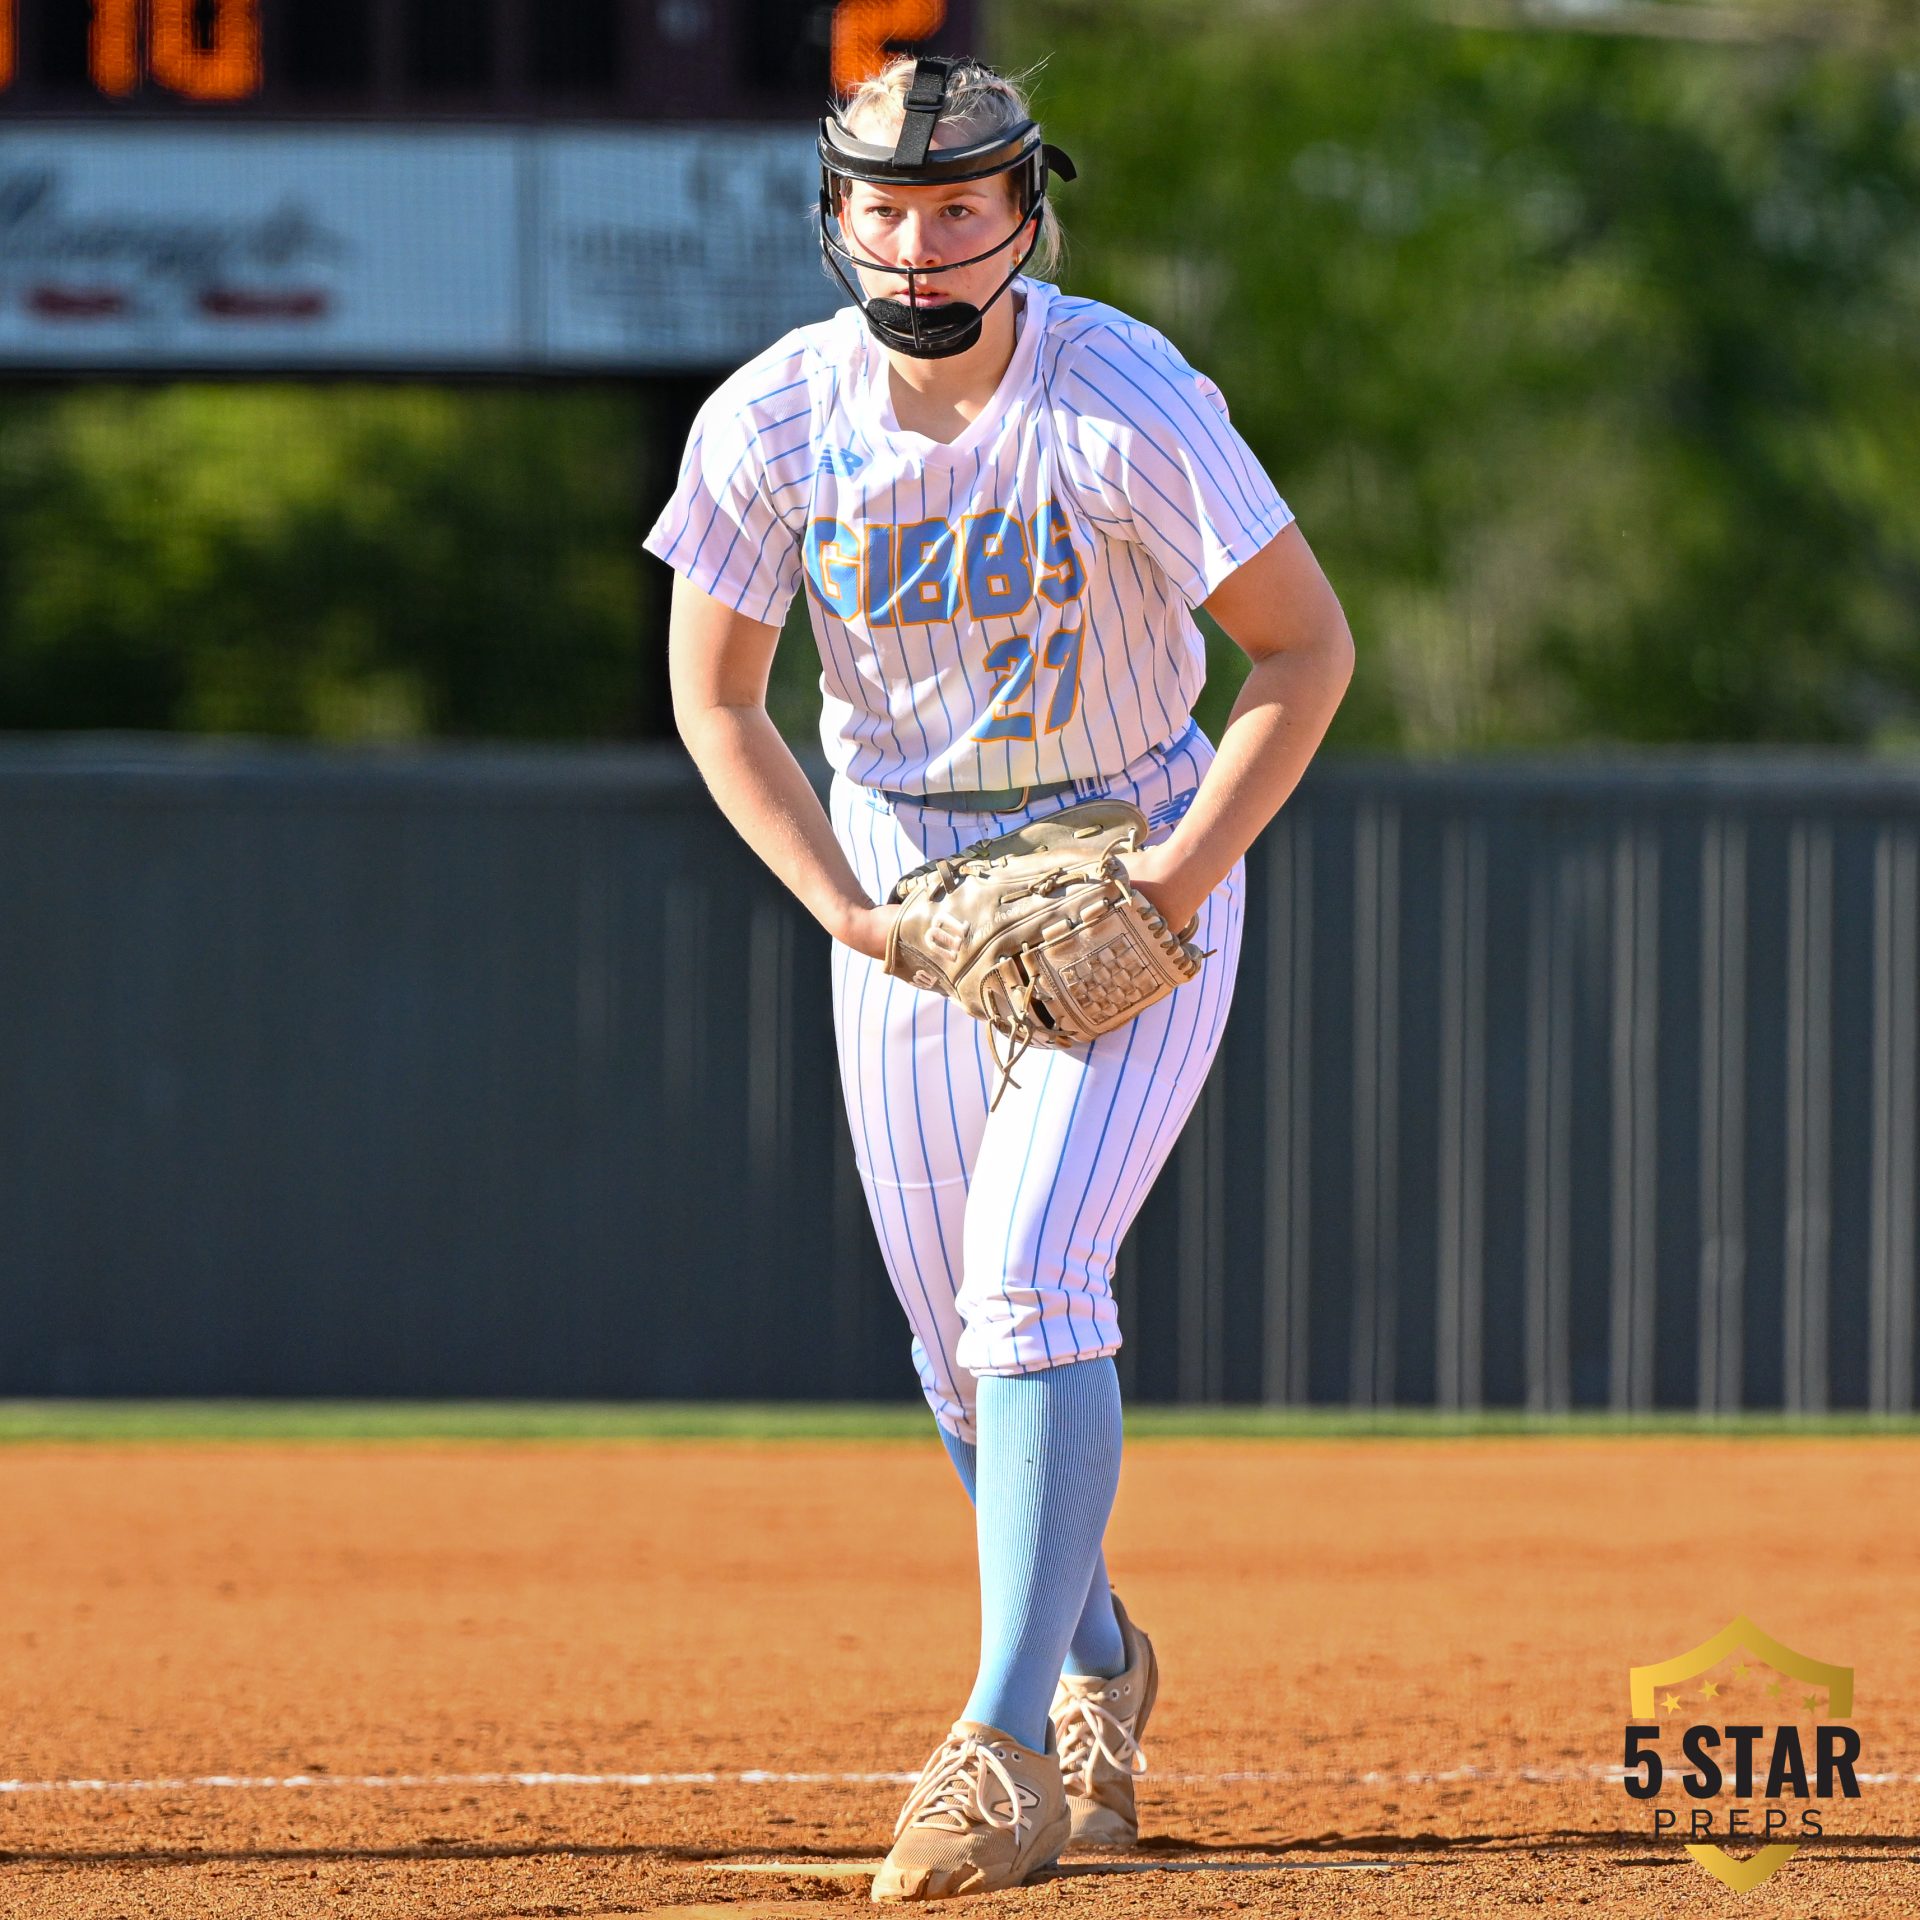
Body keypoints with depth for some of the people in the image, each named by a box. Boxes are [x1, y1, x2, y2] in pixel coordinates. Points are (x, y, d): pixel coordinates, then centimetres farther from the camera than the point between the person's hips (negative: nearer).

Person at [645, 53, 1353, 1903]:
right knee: (957, 1337, 8)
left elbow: (1308, 644, -14)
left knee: (1032, 1282, -19)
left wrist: (1176, 880, -22)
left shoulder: (1127, 406, -21)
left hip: (1137, 862, -4)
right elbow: (714, 698, -1)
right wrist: (855, 915, -12)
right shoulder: (771, 418, -12)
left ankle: (1008, 1735, -19)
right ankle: (1094, 1661, 33)